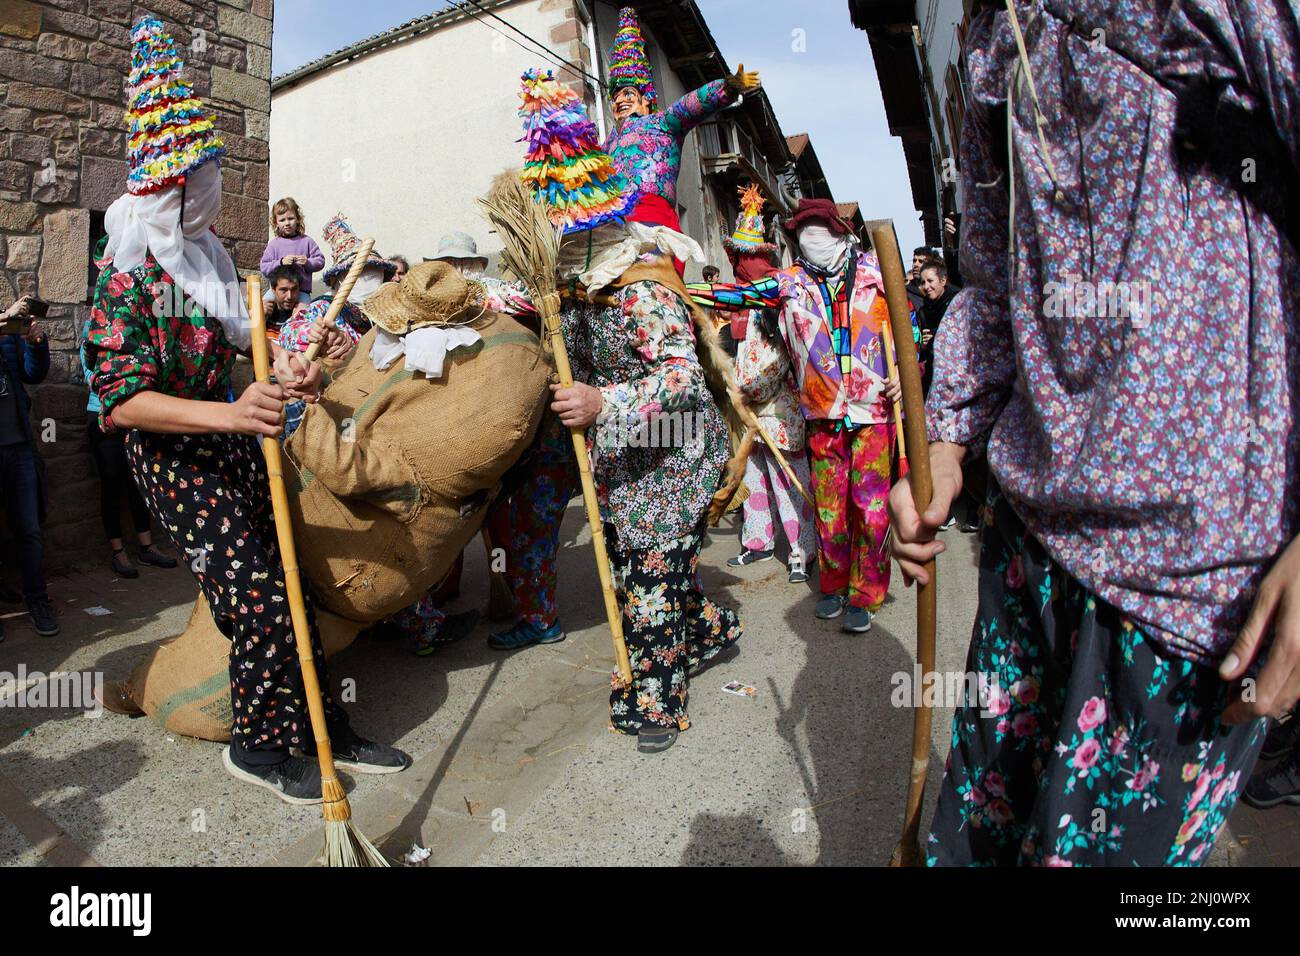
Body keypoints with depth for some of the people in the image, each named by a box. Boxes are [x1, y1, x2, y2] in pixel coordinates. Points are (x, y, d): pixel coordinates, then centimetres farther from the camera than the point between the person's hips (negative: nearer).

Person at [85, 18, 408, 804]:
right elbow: (123, 401, -22)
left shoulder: (207, 253, 10)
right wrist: (232, 413, -37)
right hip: (172, 454, -8)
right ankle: (257, 746, 12)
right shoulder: (129, 272, -15)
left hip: (230, 437, 8)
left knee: (288, 583, 8)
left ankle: (324, 729, 20)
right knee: (259, 599, -12)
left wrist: (286, 368, 1)